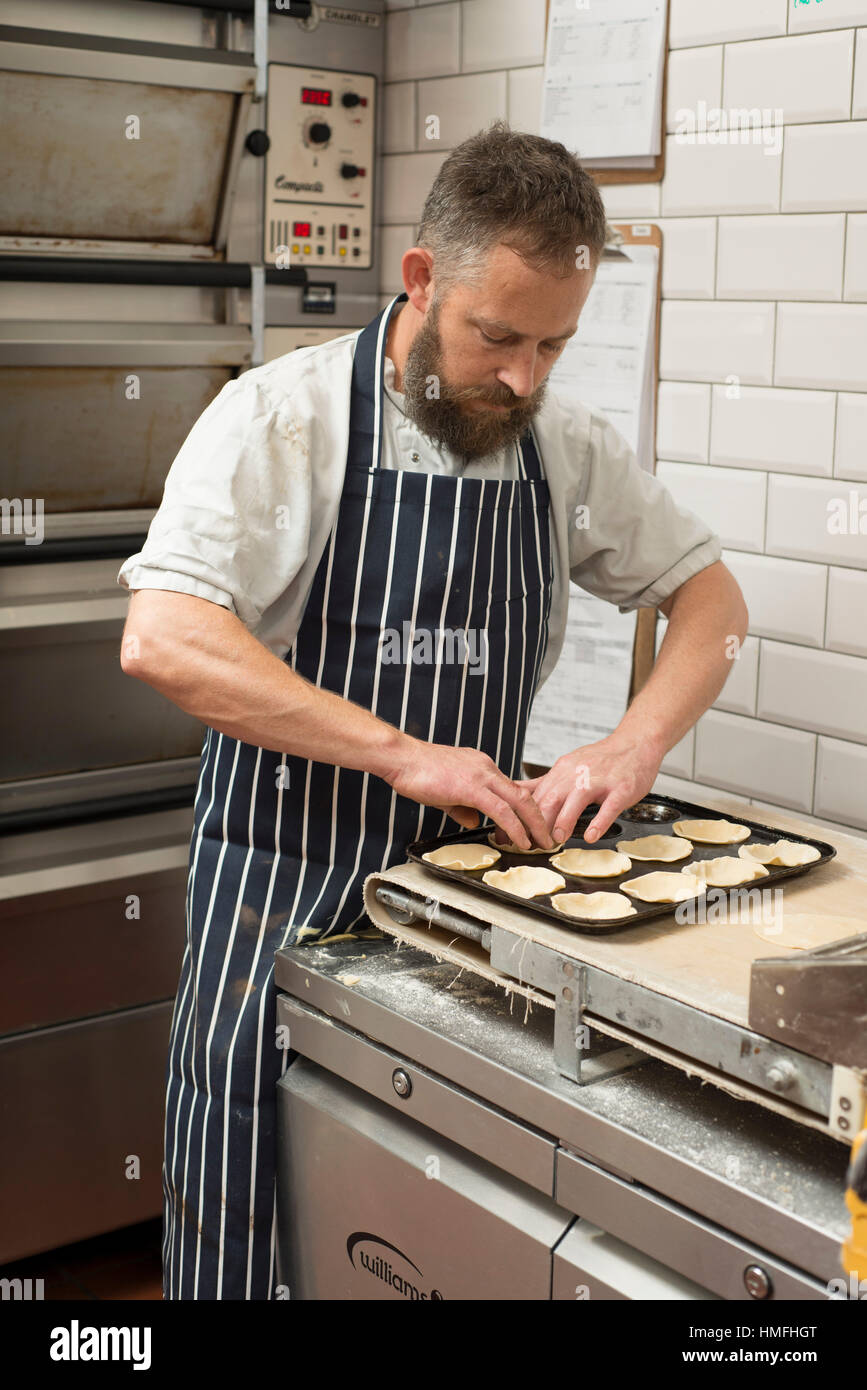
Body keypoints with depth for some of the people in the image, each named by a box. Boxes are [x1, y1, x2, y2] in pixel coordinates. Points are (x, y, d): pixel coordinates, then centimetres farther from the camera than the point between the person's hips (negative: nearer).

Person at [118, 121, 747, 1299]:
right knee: (253, 1244, 5)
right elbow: (161, 641, -21)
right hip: (283, 895, -3)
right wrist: (403, 752, -25)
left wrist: (636, 747, -8)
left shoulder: (567, 447, 4)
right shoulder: (283, 417, -11)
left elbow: (711, 596, 12)